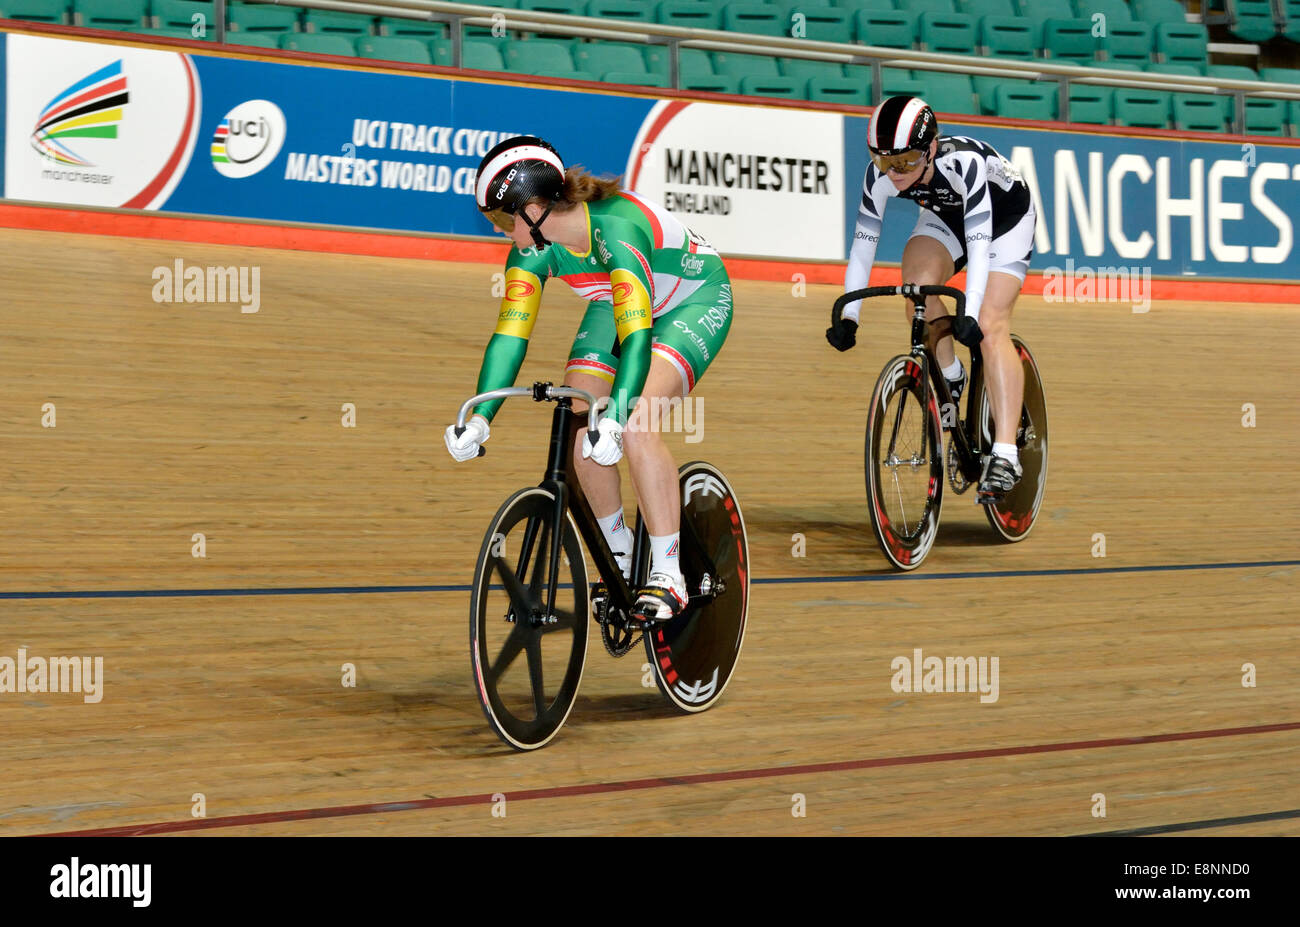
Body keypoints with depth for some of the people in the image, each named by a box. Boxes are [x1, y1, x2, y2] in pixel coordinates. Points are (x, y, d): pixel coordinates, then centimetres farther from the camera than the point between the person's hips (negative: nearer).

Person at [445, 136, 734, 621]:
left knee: (636, 427, -27)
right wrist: (479, 417, -34)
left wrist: (614, 419, -59)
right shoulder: (532, 246, -19)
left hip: (694, 300, -7)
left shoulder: (616, 231, -39)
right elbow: (510, 333, -22)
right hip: (615, 304, 7)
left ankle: (668, 577, -20)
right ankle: (619, 559, 9)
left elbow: (636, 336, -48)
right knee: (576, 427, -11)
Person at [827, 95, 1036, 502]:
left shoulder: (964, 162, -39)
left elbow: (979, 244, -43)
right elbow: (863, 243, -20)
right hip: (947, 216, 4)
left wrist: (970, 317, -51)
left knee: (990, 326, -20)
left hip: (1005, 217, -4)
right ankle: (951, 379, 0)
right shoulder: (880, 174, -26)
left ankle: (1005, 456, -22)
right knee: (917, 283, -27)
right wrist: (848, 317, -26)